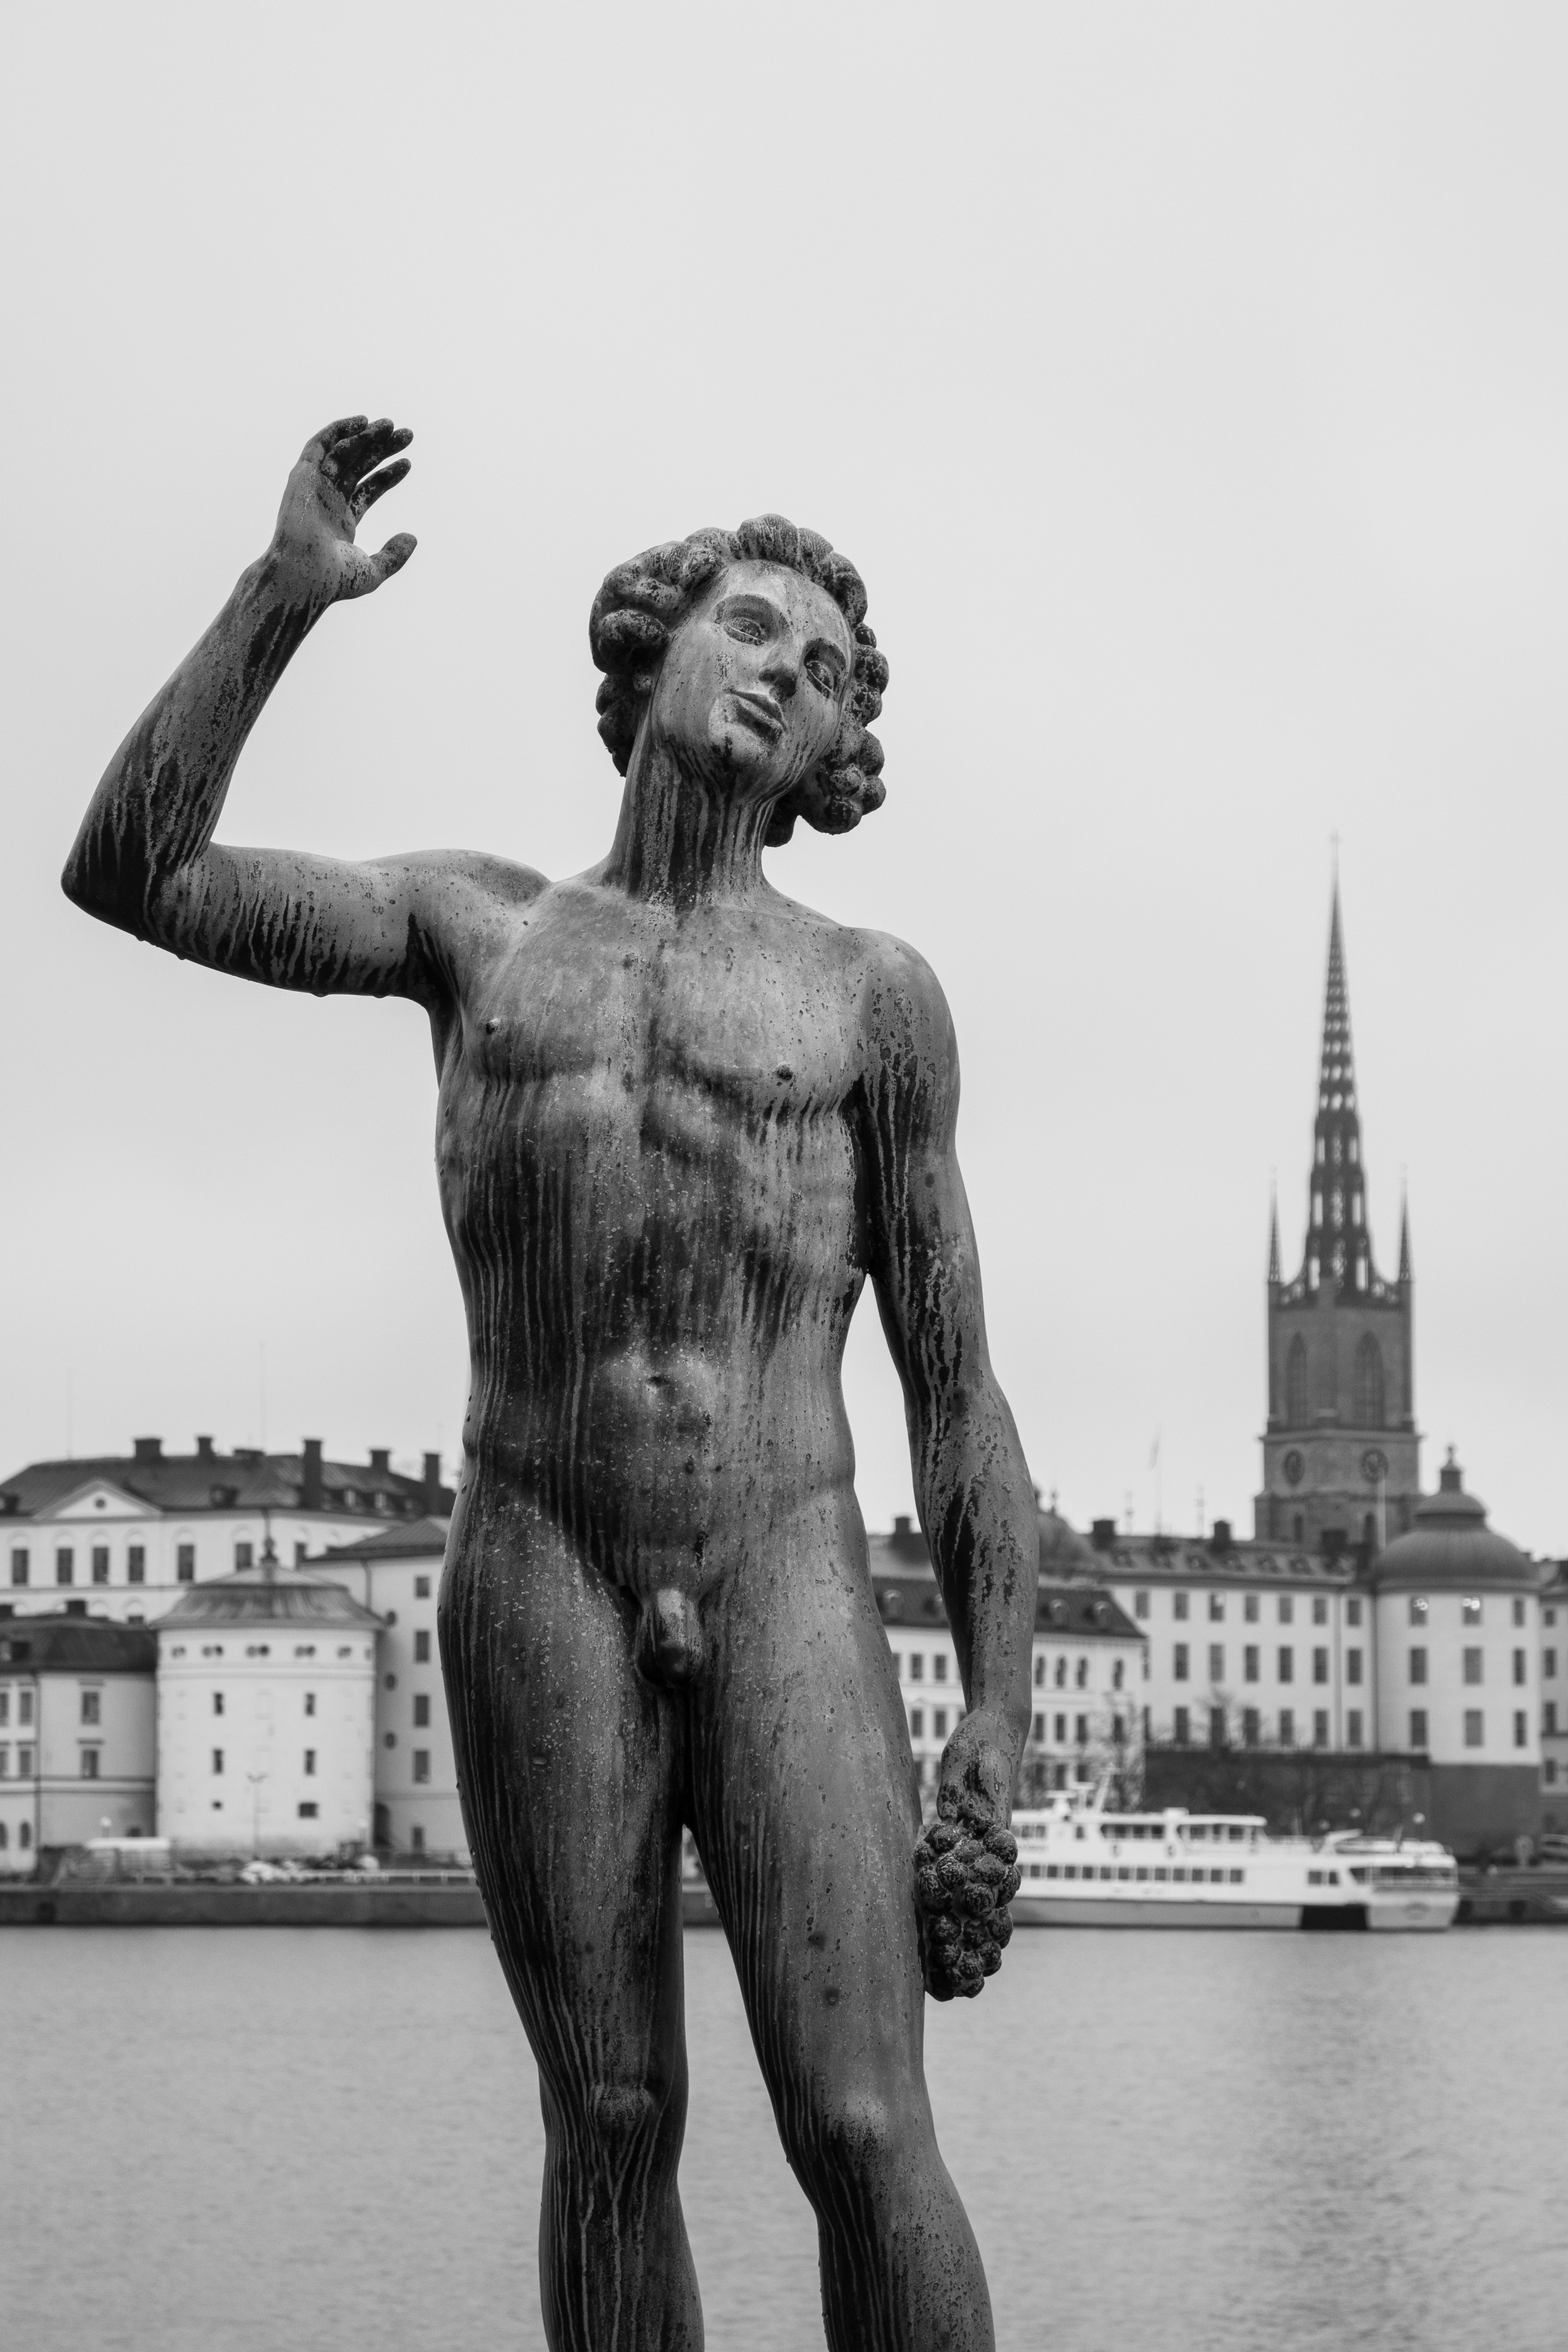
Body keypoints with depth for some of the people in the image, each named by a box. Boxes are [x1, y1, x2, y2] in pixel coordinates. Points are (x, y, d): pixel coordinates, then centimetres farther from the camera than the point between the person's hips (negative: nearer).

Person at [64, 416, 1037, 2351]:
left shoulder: (870, 997, 11)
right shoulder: (480, 927, 16)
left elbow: (955, 1390, 8)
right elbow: (129, 874, 5)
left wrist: (998, 1721, -1)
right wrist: (282, 595, -1)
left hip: (789, 1584, -1)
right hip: (540, 1582, 1)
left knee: (864, 2134, -13)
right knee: (612, 2123, 0)